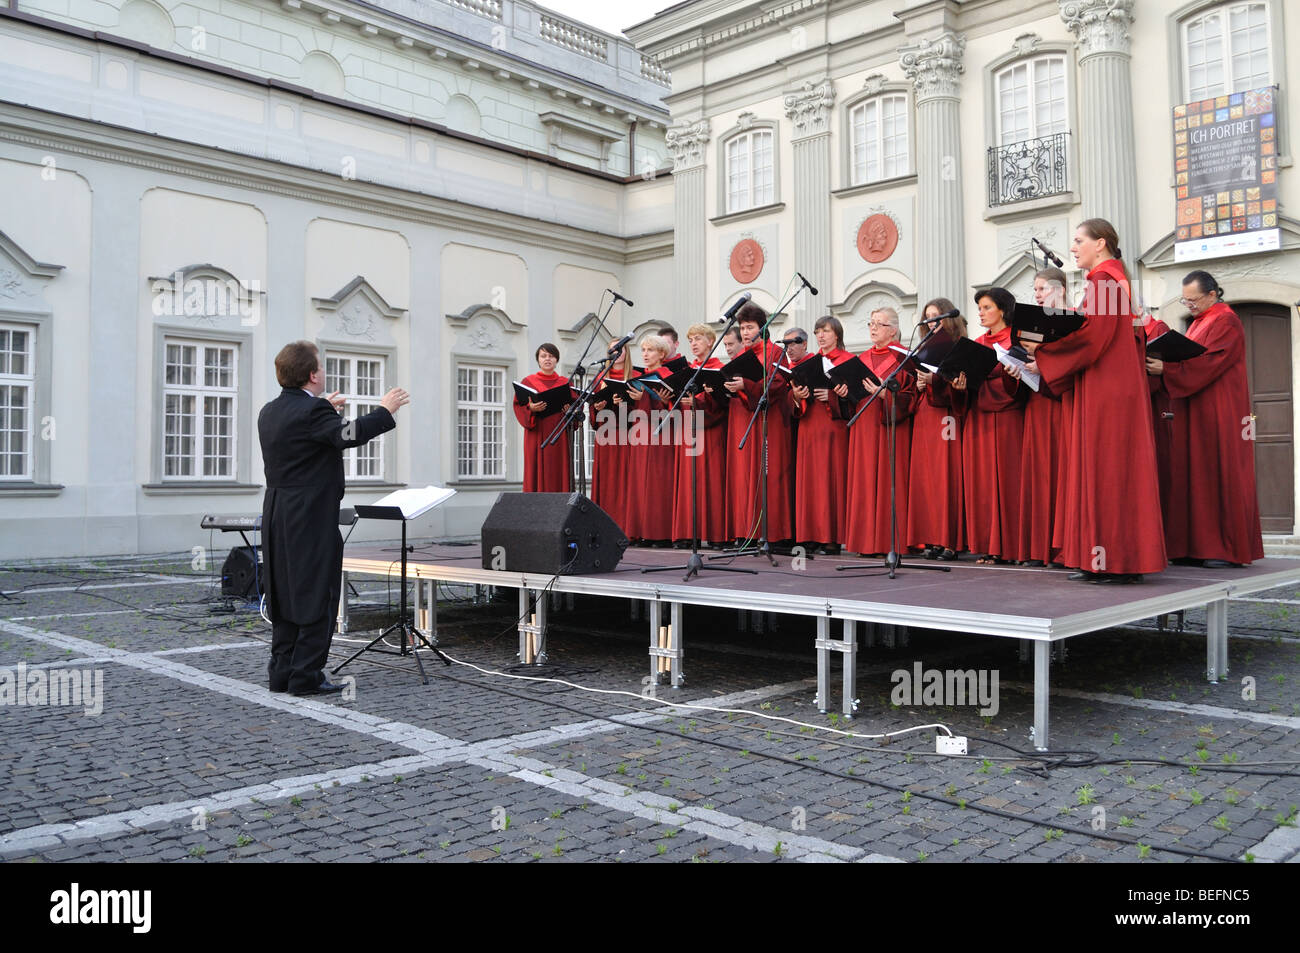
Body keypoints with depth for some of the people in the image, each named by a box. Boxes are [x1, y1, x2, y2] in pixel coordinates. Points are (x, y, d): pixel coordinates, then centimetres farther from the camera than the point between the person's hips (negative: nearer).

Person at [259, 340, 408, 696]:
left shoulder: (269, 412, 11)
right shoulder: (312, 409, -17)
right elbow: (348, 436, -30)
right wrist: (385, 410, -19)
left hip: (278, 517, 9)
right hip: (311, 519, -9)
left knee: (286, 595, 15)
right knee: (318, 596, -1)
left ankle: (281, 673, 20)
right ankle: (306, 676, 2)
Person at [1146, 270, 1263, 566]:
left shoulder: (1225, 322, -8)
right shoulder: (1200, 323, 19)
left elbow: (1209, 363, -20)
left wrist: (1167, 369, -27)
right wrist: (1161, 364, 1)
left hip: (1220, 414, -9)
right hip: (1200, 413, 9)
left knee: (1221, 474, -7)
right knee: (1199, 474, 4)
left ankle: (1229, 549, -3)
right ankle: (1203, 546, 6)